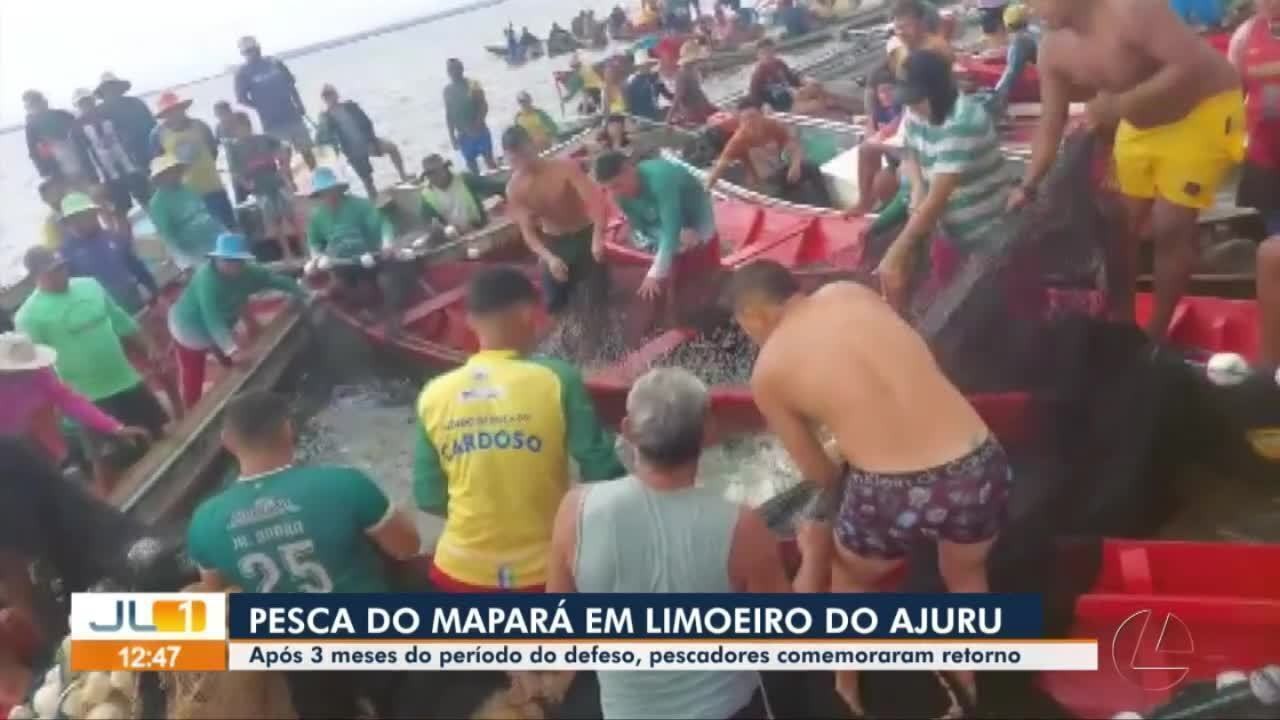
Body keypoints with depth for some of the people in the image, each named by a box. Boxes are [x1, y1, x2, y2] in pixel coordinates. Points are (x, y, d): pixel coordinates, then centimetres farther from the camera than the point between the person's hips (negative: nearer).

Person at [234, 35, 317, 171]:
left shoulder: (274, 62, 6)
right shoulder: (242, 72, -2)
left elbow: (291, 84, 12)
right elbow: (242, 98, -4)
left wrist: (299, 104, 4)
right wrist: (262, 107, -9)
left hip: (292, 115, 3)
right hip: (272, 122, -3)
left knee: (307, 151, 11)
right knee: (283, 158, 1)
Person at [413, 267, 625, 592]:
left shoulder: (435, 395, -6)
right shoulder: (557, 380, -17)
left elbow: (429, 497, 0)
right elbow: (602, 473, -16)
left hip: (463, 570, 3)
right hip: (544, 570, -2)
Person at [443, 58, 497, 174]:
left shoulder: (473, 85, -10)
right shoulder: (448, 90, 1)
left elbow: (484, 106, -12)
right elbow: (449, 114, 6)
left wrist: (476, 125, -23)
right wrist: (452, 136, 4)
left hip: (479, 130, -3)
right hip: (463, 134, 3)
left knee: (488, 158, 3)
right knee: (470, 161, 10)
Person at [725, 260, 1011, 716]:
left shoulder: (769, 373, 4)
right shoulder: (850, 293, 12)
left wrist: (839, 507, 33)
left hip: (893, 493, -3)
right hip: (981, 467, 4)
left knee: (849, 578, 32)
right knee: (966, 574, 37)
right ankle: (966, 680, 59)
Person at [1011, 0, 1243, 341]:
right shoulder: (1052, 49, -10)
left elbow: (1192, 67, -34)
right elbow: (1050, 126, -6)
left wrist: (1118, 105, -37)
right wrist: (1028, 187, -15)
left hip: (1203, 109, -7)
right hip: (1142, 122, 7)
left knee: (1169, 227, -9)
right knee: (1120, 224, 5)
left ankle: (1156, 335, 8)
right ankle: (1120, 324, 21)